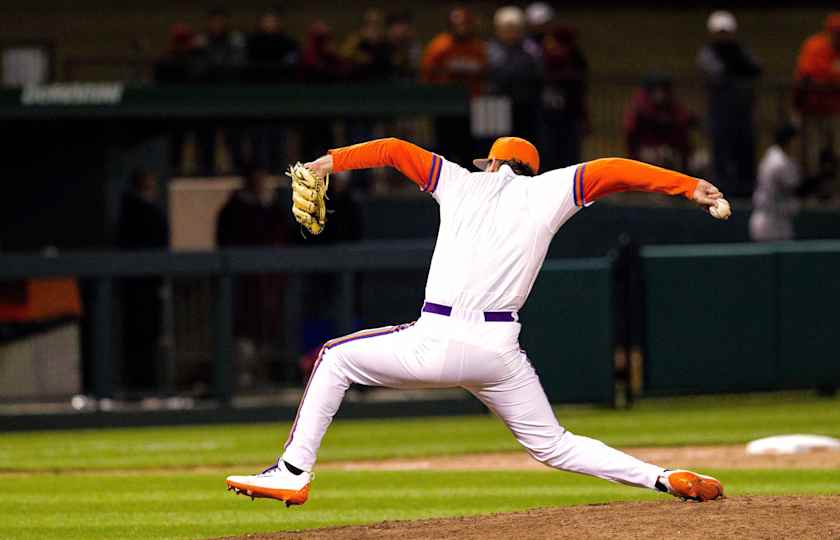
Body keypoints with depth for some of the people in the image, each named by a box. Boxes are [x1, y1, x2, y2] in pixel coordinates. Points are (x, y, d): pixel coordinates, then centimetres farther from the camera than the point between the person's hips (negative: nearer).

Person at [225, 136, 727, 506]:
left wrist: (331, 161, 26)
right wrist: (688, 185, 6)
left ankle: (294, 473, 10)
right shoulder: (548, 192, 14)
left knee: (336, 357, 20)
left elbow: (395, 149, 19)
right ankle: (665, 478, -1)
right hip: (499, 352, 2)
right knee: (552, 445, 15)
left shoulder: (465, 183, 15)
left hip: (436, 343, -2)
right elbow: (611, 170, 7)